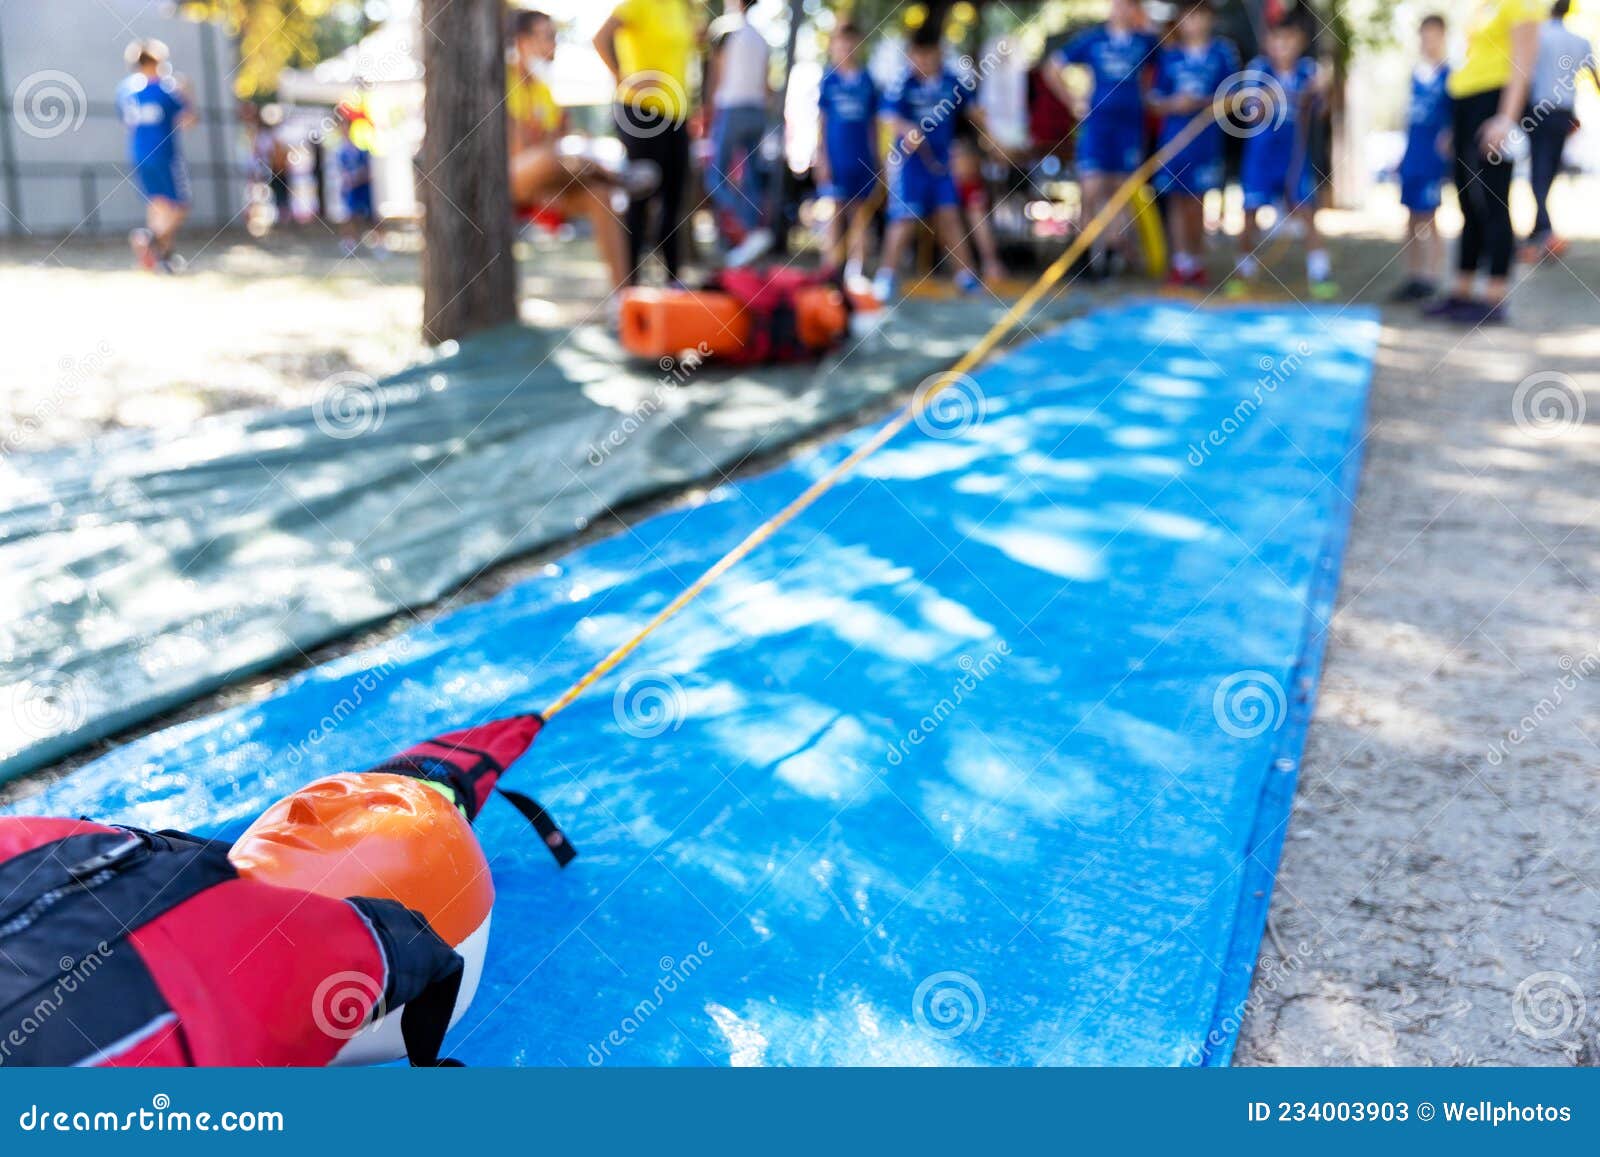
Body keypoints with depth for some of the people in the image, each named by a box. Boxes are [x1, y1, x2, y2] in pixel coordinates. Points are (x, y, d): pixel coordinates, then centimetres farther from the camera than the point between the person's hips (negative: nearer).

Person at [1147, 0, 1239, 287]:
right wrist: (1173, 104, -13)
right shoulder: (1169, 57, 8)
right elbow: (1155, 102, 8)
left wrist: (1201, 103, -14)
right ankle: (1181, 263, 4)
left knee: (1196, 201, 3)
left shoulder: (1222, 52, 3)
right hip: (1173, 136, 1)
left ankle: (1197, 262, 12)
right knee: (1176, 199, 0)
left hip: (1206, 137, -1)